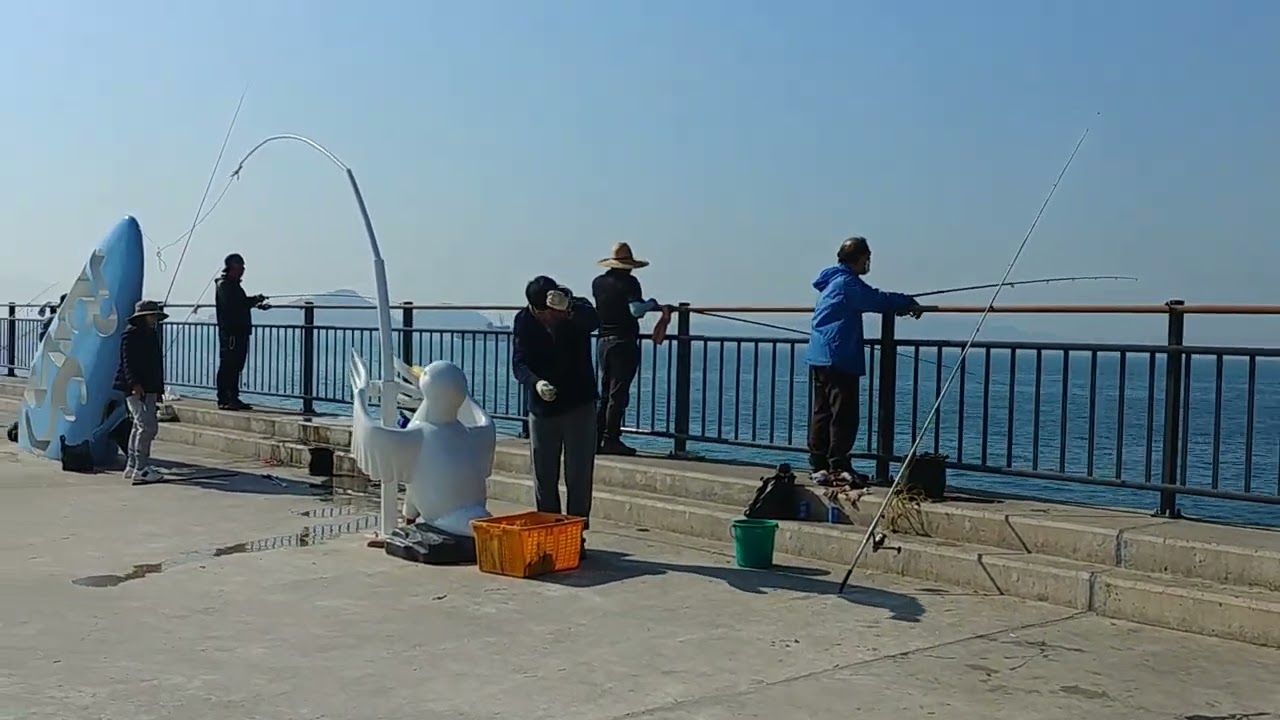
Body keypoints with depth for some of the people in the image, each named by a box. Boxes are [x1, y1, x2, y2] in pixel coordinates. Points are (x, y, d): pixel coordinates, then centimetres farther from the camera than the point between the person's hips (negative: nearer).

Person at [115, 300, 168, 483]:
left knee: (140, 426, 13)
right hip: (135, 388, -10)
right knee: (147, 426, -15)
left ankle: (132, 466, 20)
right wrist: (134, 384, -28)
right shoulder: (131, 334, -8)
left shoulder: (152, 335, 19)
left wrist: (159, 388, 21)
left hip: (149, 389, 10)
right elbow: (127, 363, -17)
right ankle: (140, 468, -13)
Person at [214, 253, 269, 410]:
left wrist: (256, 303, 11)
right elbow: (231, 304, -22)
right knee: (227, 365, -8)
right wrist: (254, 300, -20)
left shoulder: (234, 285, 21)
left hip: (240, 331, 10)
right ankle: (224, 399, -7)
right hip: (230, 331, -10)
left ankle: (233, 398, 15)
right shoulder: (224, 285, -9)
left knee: (236, 366, 11)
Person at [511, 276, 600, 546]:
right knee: (544, 479, 7)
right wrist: (535, 383, -36)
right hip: (542, 409, 2)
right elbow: (519, 363, -14)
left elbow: (593, 321, -35)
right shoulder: (524, 321, -6)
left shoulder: (578, 310, -11)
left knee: (579, 478, -1)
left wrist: (567, 309, -56)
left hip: (580, 405, -2)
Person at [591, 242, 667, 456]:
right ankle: (611, 440, -3)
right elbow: (636, 309, -23)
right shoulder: (629, 282, -9)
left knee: (606, 394, 13)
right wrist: (654, 304, -4)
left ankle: (596, 438, 12)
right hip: (624, 342, -6)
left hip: (603, 342, 6)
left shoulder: (598, 283, 9)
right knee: (618, 393, -3)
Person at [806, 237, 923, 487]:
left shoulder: (832, 281, 19)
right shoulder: (846, 282, -11)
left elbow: (870, 300, 24)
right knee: (844, 414, -7)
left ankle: (819, 466, 12)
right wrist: (909, 303, 1)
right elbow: (877, 300, -12)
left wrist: (901, 305, 15)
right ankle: (838, 467, -8)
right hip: (839, 358, -10)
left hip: (820, 357, 10)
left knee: (822, 413, 9)